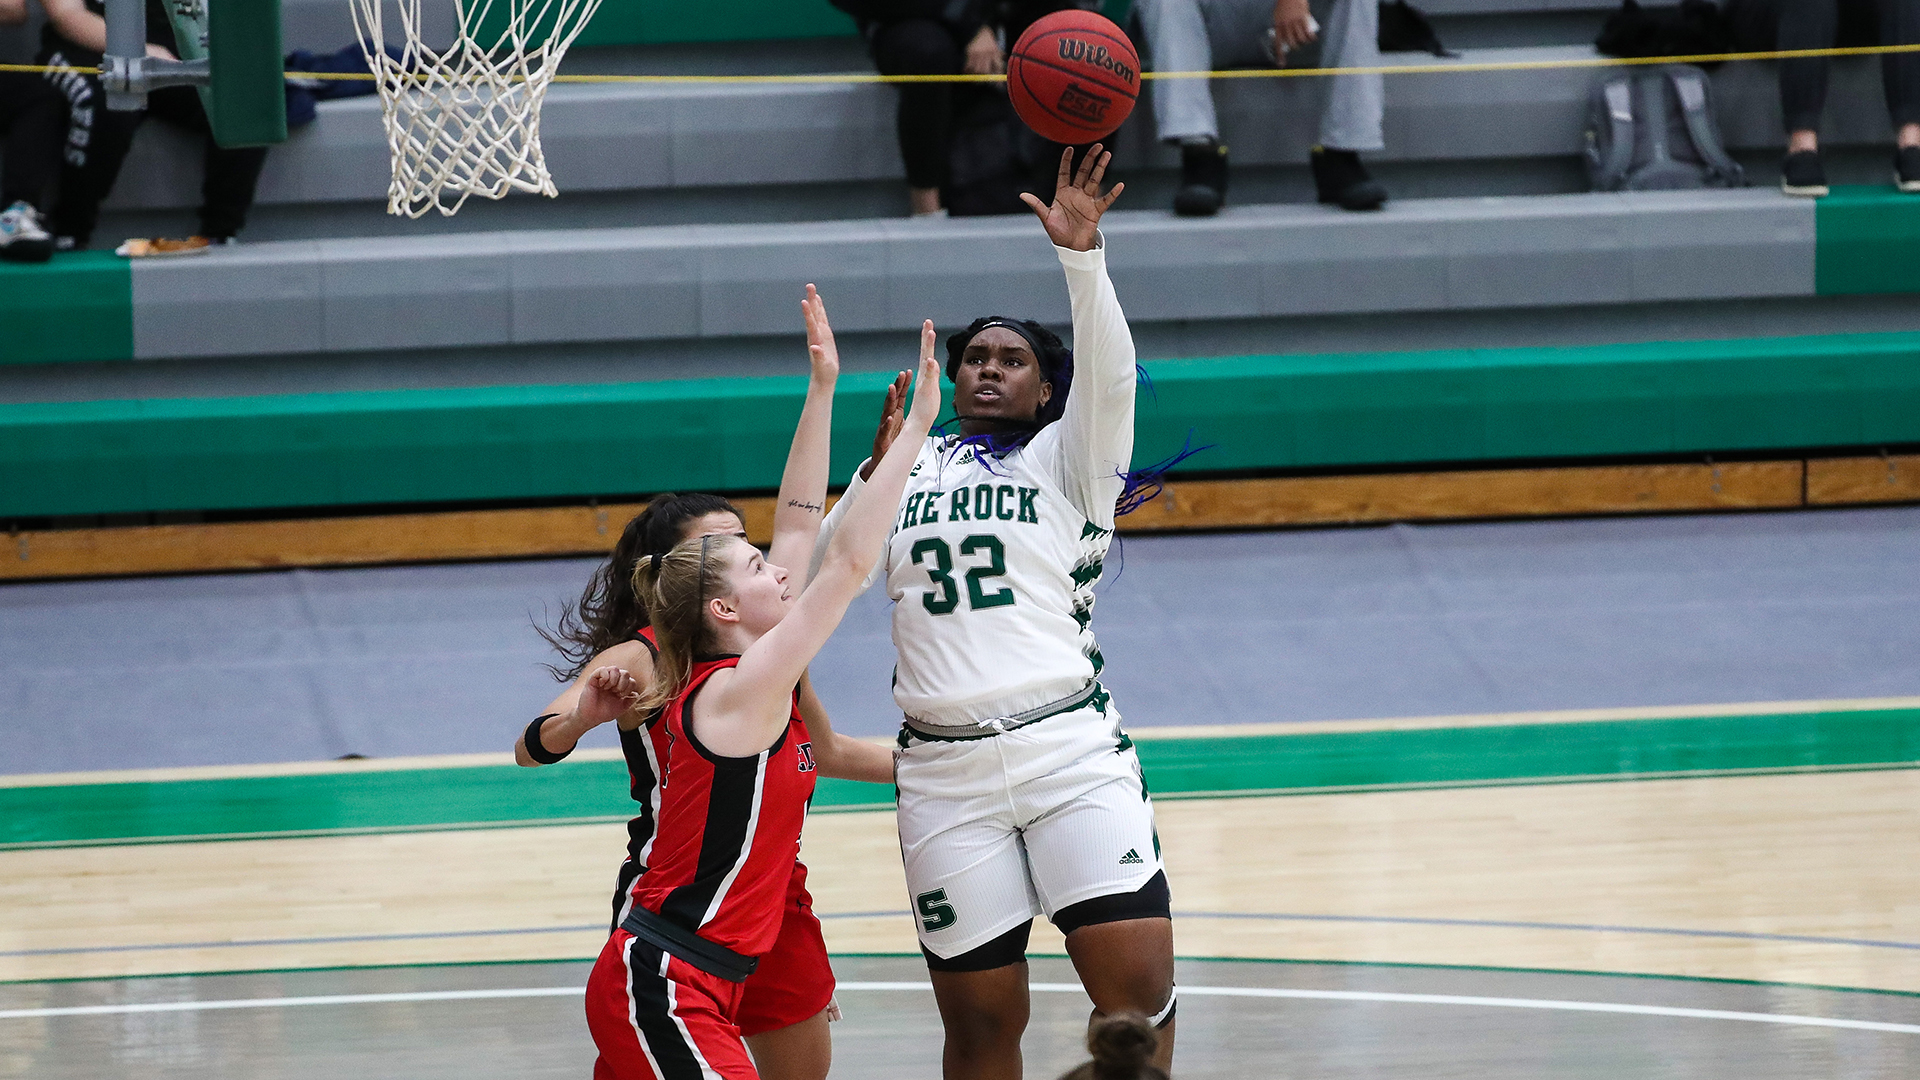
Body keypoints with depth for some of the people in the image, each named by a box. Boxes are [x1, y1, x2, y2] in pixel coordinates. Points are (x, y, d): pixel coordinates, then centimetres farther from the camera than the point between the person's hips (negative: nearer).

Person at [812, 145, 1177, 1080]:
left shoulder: (1067, 460, 9)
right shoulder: (897, 471, 19)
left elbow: (1109, 376, -9)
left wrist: (1082, 257, -22)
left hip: (1070, 749, -2)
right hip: (944, 774, 2)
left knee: (1137, 981, -14)